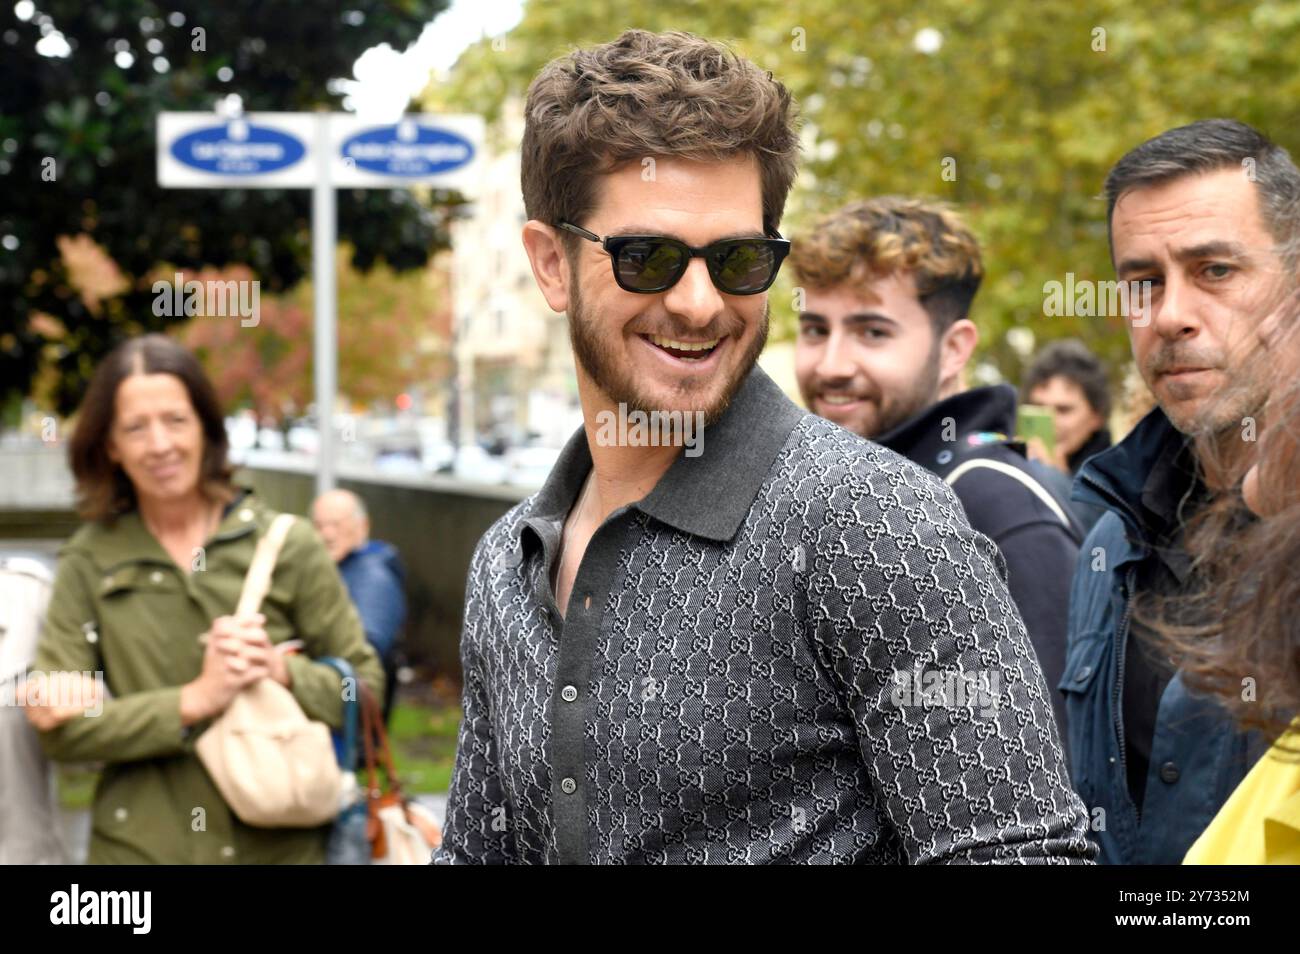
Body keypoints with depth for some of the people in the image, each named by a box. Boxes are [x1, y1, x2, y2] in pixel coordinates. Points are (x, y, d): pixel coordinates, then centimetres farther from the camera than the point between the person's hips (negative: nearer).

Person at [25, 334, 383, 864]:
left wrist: (285, 673, -15)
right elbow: (58, 726, -5)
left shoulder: (286, 543, 0)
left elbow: (366, 683, 3)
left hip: (281, 845, 0)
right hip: (141, 846, 0)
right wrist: (193, 701, -15)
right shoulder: (89, 561, 0)